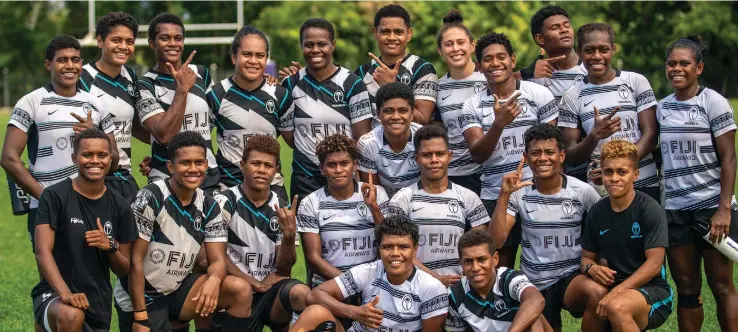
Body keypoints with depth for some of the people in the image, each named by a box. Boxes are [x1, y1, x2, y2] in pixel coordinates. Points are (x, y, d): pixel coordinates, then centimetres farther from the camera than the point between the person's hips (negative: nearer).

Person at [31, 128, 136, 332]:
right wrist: (65, 293, -33)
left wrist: (110, 247, -13)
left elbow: (124, 270, 9)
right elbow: (42, 252, -18)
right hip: (53, 294, -5)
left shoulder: (120, 207, 5)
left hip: (98, 306, 5)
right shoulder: (55, 196, -8)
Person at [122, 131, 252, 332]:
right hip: (141, 297, -4)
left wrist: (213, 280, -29)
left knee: (240, 290, -15)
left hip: (179, 289, 5)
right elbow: (135, 260, -16)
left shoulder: (209, 206, 0)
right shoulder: (150, 198, -16)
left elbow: (218, 260, -4)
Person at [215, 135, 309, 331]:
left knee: (300, 293, -31)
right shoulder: (225, 202, -2)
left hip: (270, 289, 2)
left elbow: (283, 270, 4)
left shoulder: (281, 209, 8)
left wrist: (289, 237, -16)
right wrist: (257, 284, -8)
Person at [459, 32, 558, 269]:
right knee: (499, 268, 7)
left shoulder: (539, 94, 0)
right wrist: (499, 124, -25)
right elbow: (478, 155, -8)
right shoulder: (472, 107, 3)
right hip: (494, 197, 2)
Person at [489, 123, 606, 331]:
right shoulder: (519, 194, -4)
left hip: (572, 275, -2)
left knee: (598, 293, -34)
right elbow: (496, 241, -13)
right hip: (534, 283, 3)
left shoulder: (583, 192, -6)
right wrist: (504, 195, -22)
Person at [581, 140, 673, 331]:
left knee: (617, 306, -36)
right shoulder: (597, 212, 6)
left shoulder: (650, 210, -10)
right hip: (612, 287, 5)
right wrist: (591, 268, -13)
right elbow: (586, 257, 12)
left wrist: (616, 292, -25)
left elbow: (654, 265, -16)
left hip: (652, 290, -5)